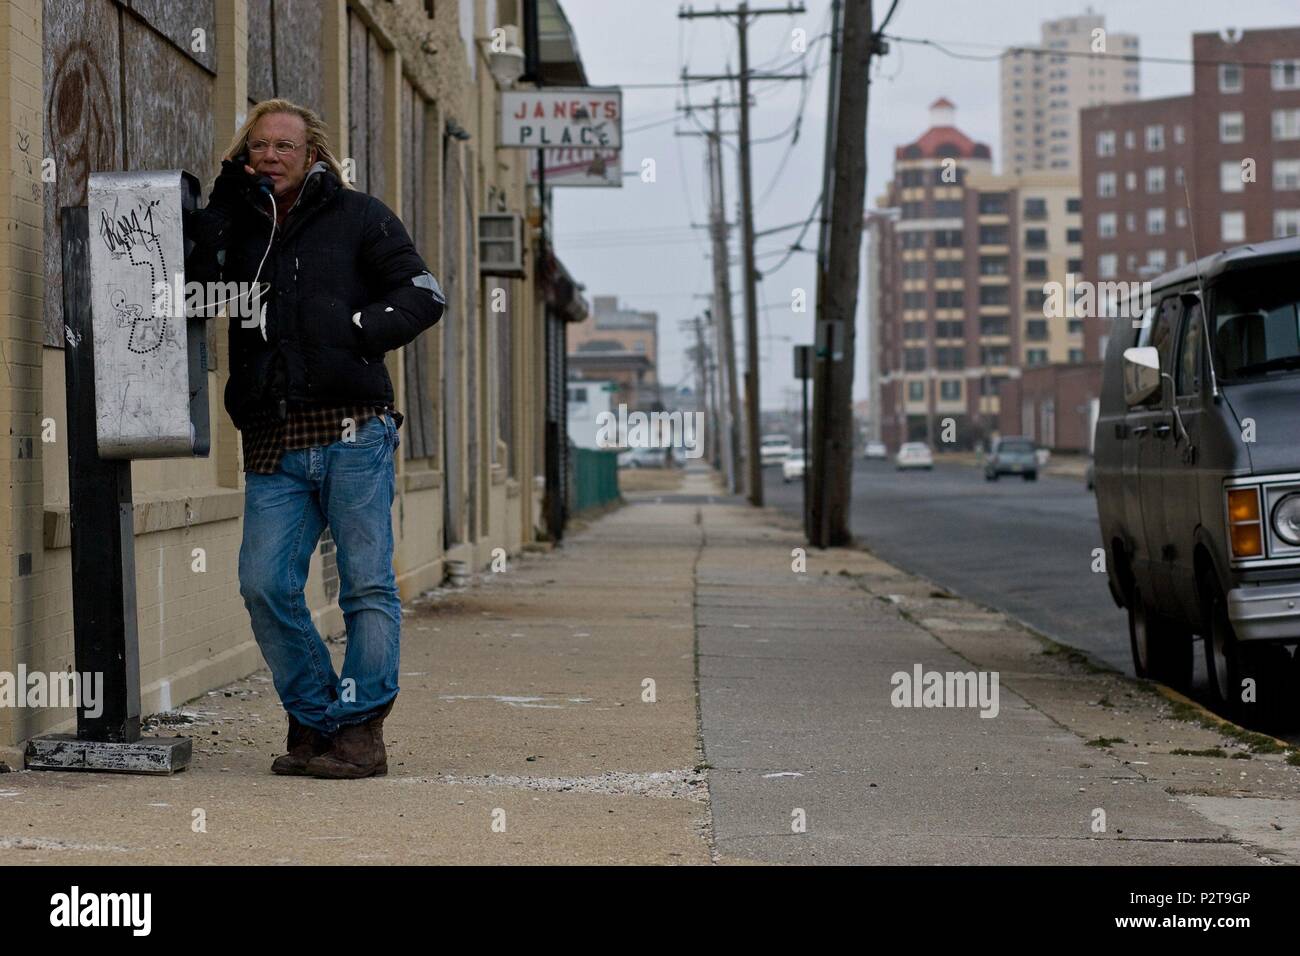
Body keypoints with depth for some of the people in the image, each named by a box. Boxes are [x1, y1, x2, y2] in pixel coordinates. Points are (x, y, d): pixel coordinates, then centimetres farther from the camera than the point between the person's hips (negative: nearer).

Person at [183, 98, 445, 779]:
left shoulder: (357, 217, 8)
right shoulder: (235, 227, 18)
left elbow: (424, 296, 2)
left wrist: (354, 329, -11)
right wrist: (213, 211, 2)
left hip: (352, 434, -4)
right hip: (273, 444, 4)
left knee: (367, 585, -4)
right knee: (265, 584, -5)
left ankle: (359, 730, 1)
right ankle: (313, 720, 8)